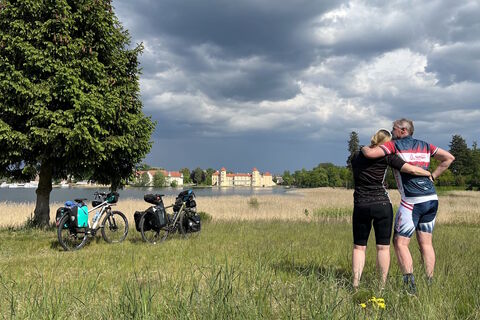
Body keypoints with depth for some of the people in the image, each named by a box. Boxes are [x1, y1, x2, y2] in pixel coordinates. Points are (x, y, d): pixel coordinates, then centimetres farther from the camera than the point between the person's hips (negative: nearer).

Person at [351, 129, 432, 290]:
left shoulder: (356, 156, 8)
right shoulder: (386, 156, -4)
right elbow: (411, 169, -8)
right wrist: (429, 174, 9)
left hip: (360, 206, 3)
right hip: (382, 205, -2)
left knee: (359, 246, 9)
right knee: (383, 247, 6)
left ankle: (355, 284, 2)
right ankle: (382, 285, 8)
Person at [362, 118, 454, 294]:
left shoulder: (395, 145, -3)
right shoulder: (424, 146, 16)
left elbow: (370, 154, -14)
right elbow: (449, 157, 15)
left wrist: (364, 148, 9)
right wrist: (432, 176, 15)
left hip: (412, 201, -7)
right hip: (432, 199, 7)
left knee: (400, 243, 0)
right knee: (426, 243, 13)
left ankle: (410, 286, -6)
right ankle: (430, 283, 15)